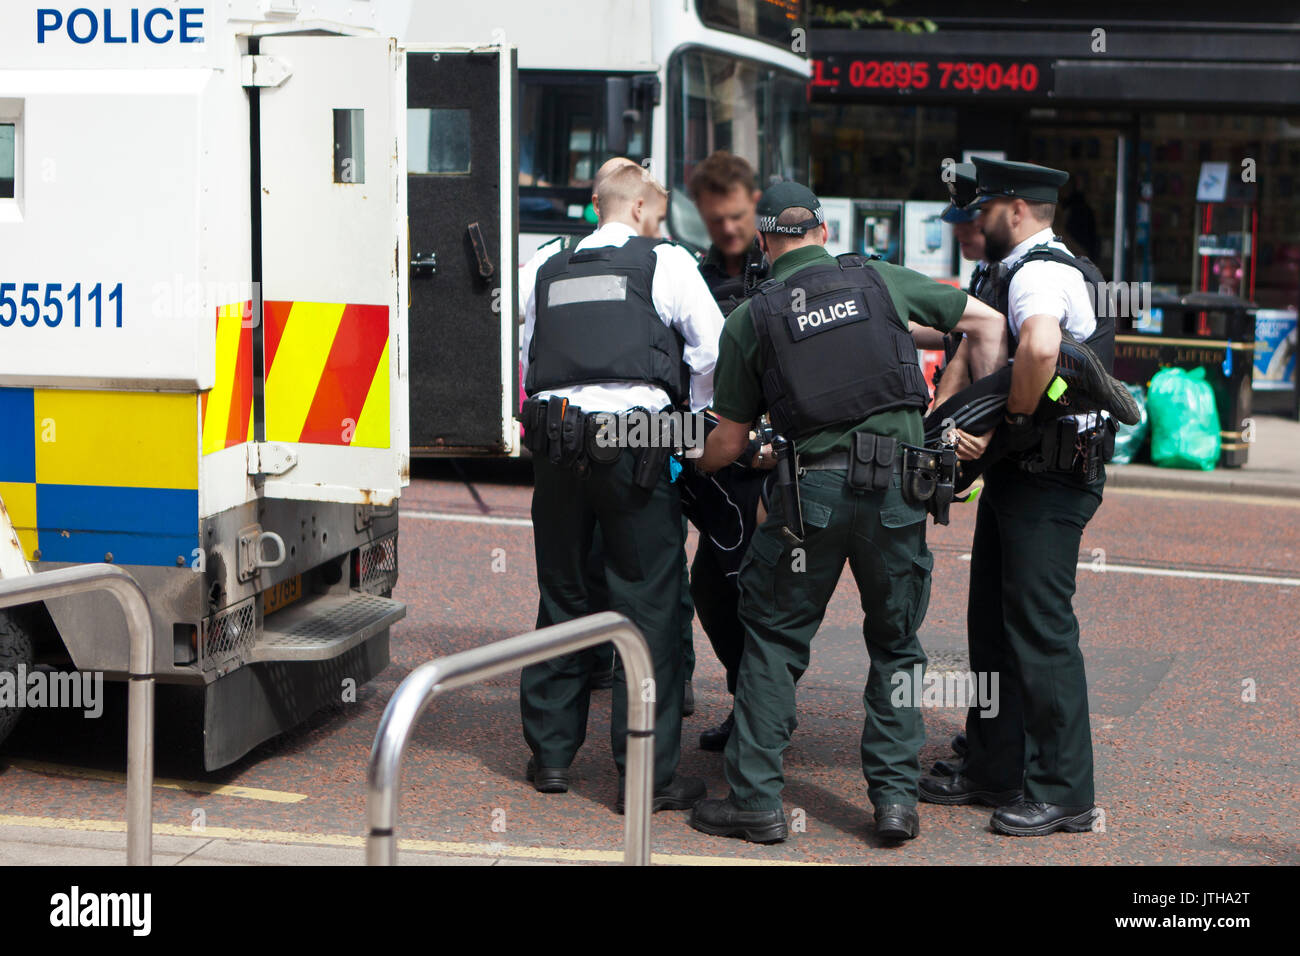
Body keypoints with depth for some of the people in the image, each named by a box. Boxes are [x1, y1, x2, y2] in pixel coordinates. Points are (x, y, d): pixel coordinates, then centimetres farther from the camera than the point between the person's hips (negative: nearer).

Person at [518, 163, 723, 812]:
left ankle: (550, 753, 22)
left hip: (554, 442, 5)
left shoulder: (550, 273, 19)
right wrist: (697, 418, 17)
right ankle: (648, 775, 0)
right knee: (648, 605, -1)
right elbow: (713, 349, 2)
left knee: (561, 596, 16)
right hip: (634, 443, -5)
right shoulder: (666, 263, 5)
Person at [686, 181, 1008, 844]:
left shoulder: (750, 318, 6)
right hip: (899, 488, 2)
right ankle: (895, 796, 11)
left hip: (813, 489, -1)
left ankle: (756, 801, 9)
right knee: (895, 645, 15)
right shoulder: (881, 280, 11)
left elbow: (729, 441, 9)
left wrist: (693, 467, 31)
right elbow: (987, 323, 15)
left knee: (773, 639, 11)